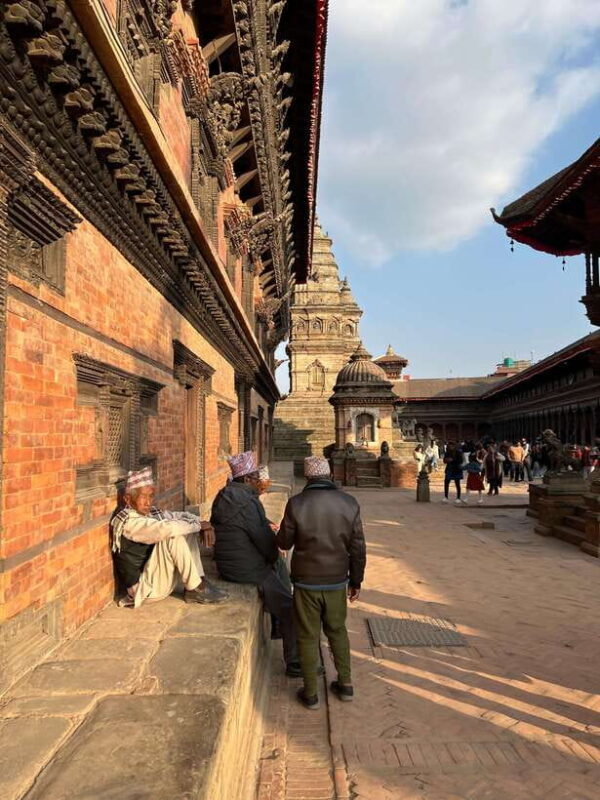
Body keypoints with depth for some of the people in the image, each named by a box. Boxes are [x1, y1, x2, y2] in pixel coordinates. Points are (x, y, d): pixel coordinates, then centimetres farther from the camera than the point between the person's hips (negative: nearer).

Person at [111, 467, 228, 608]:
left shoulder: (151, 513, 4)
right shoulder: (127, 522, -21)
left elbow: (181, 515, 10)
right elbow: (168, 528, -33)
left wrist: (203, 525, -11)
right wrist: (199, 525, -19)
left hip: (160, 574, 9)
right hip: (144, 587, -9)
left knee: (188, 531, 3)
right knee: (173, 536, -26)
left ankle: (199, 582, -6)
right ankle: (195, 589, -14)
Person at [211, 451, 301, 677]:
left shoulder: (224, 496, 7)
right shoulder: (247, 501, -23)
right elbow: (265, 539, -20)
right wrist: (273, 557, -1)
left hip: (228, 563, 10)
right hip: (247, 569, -10)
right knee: (289, 609, -1)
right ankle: (294, 663, 8)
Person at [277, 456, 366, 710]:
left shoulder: (296, 504, -15)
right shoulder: (349, 503, -7)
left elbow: (284, 542, -4)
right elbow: (358, 548, -2)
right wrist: (356, 581, 10)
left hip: (306, 582, -2)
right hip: (337, 581, 3)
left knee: (308, 636, 12)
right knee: (337, 630, 22)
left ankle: (311, 694, 23)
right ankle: (345, 684, 32)